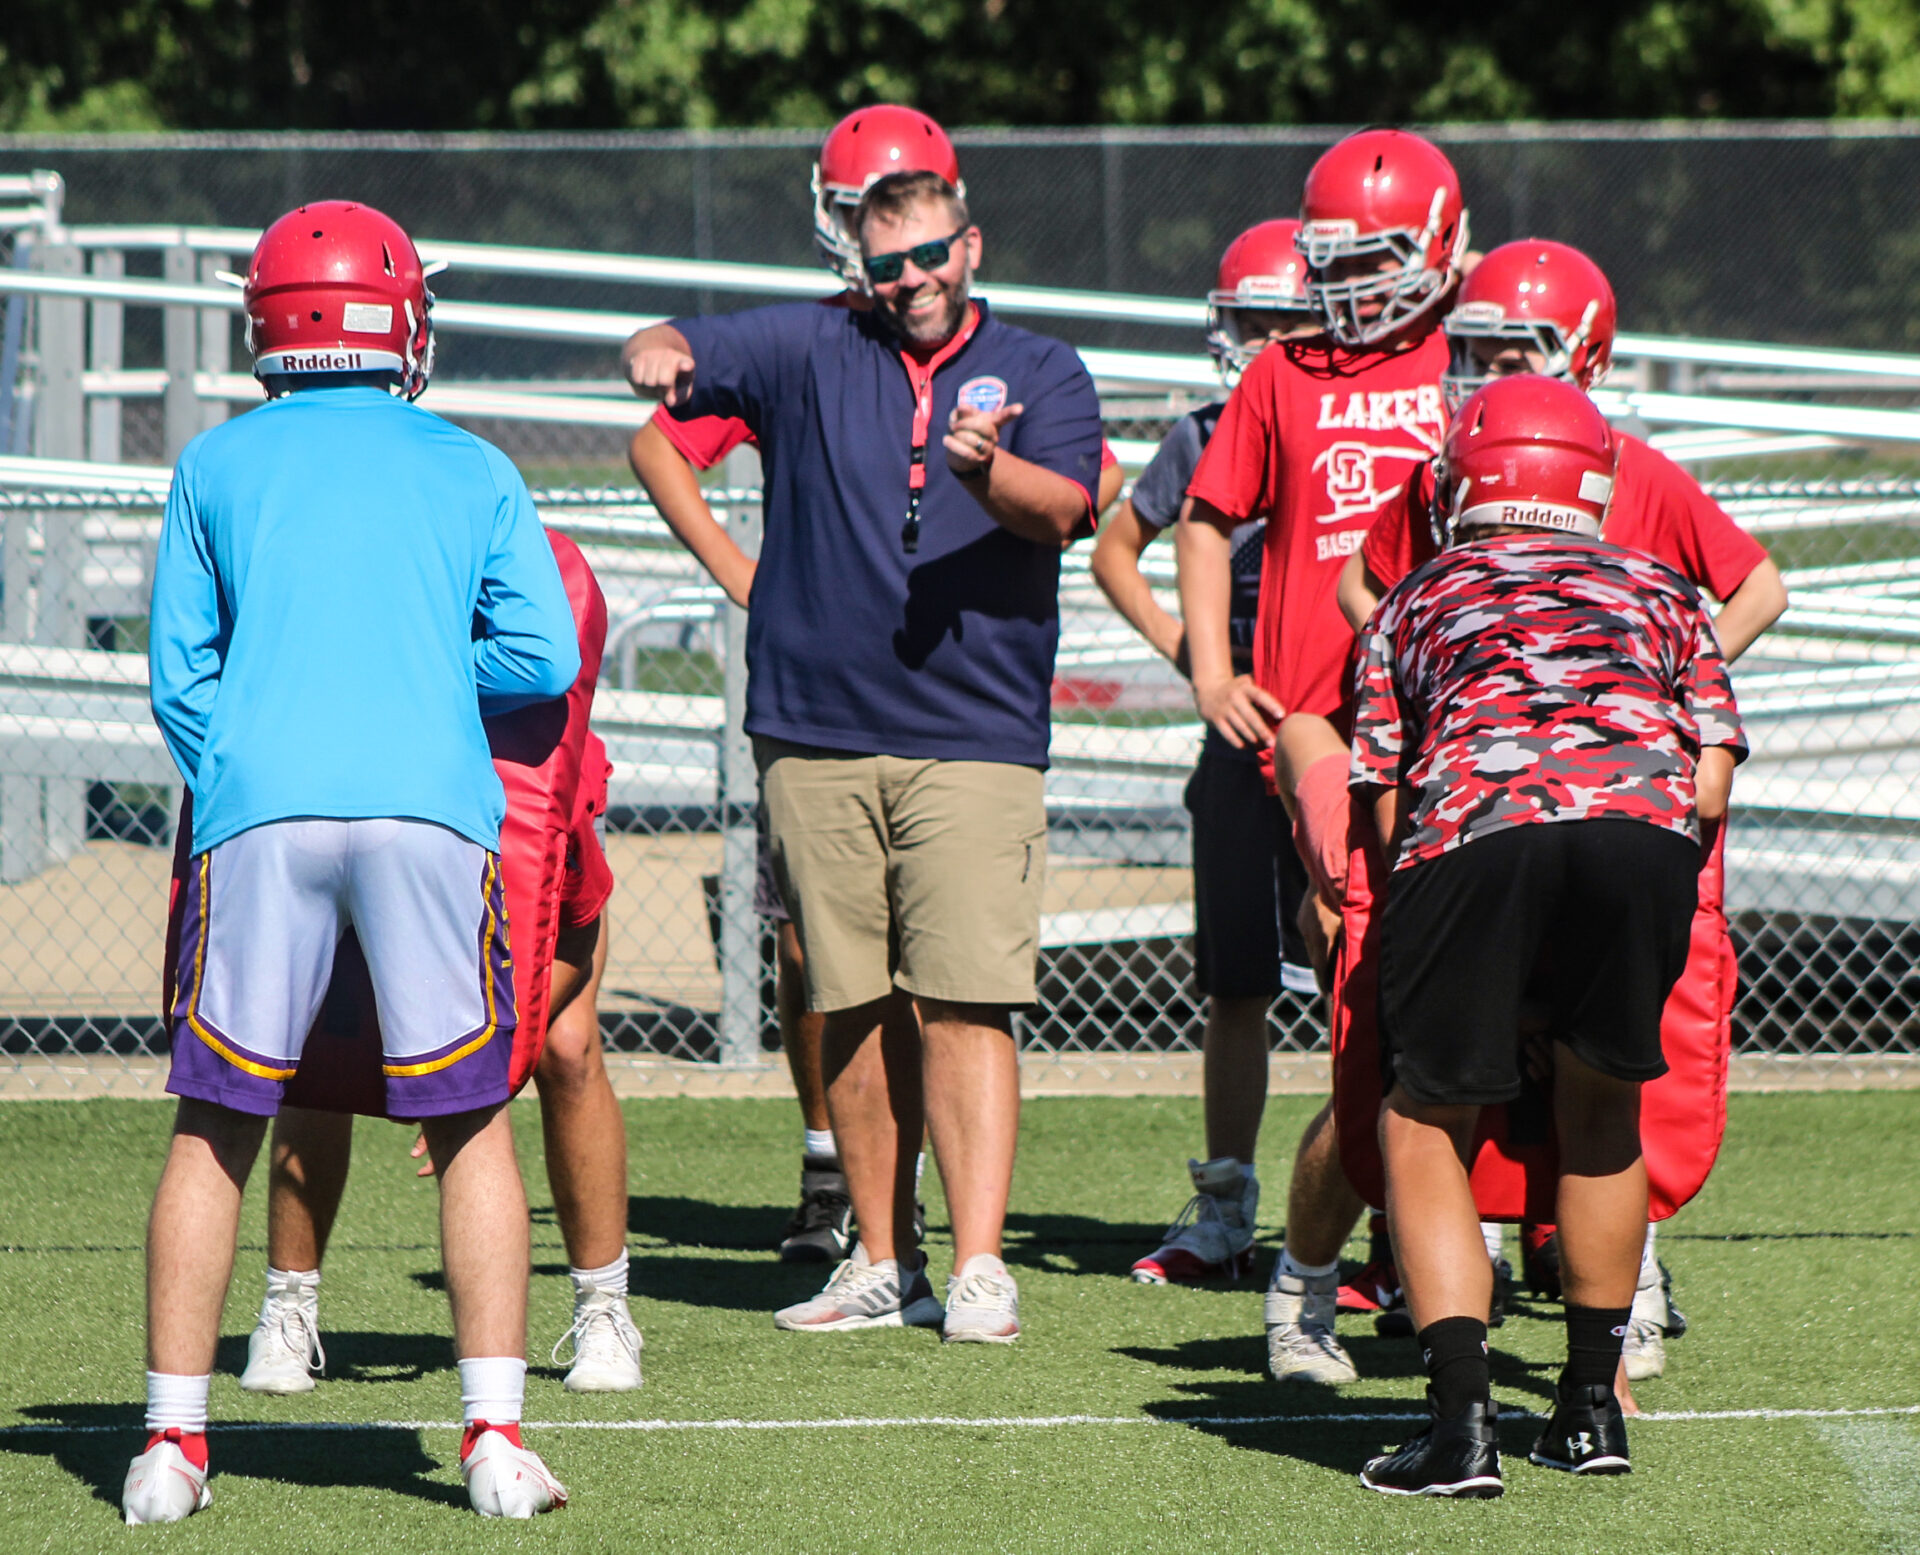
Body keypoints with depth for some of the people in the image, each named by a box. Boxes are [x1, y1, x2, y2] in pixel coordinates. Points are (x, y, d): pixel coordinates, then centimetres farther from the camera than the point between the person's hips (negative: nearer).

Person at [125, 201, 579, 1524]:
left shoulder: (218, 468, 15)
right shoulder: (471, 471, 15)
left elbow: (181, 678, 12)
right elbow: (544, 658, 8)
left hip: (260, 809, 0)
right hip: (431, 805, 0)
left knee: (216, 1127, 7)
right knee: (469, 1124, 8)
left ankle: (172, 1444, 4)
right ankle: (496, 1438, 2)